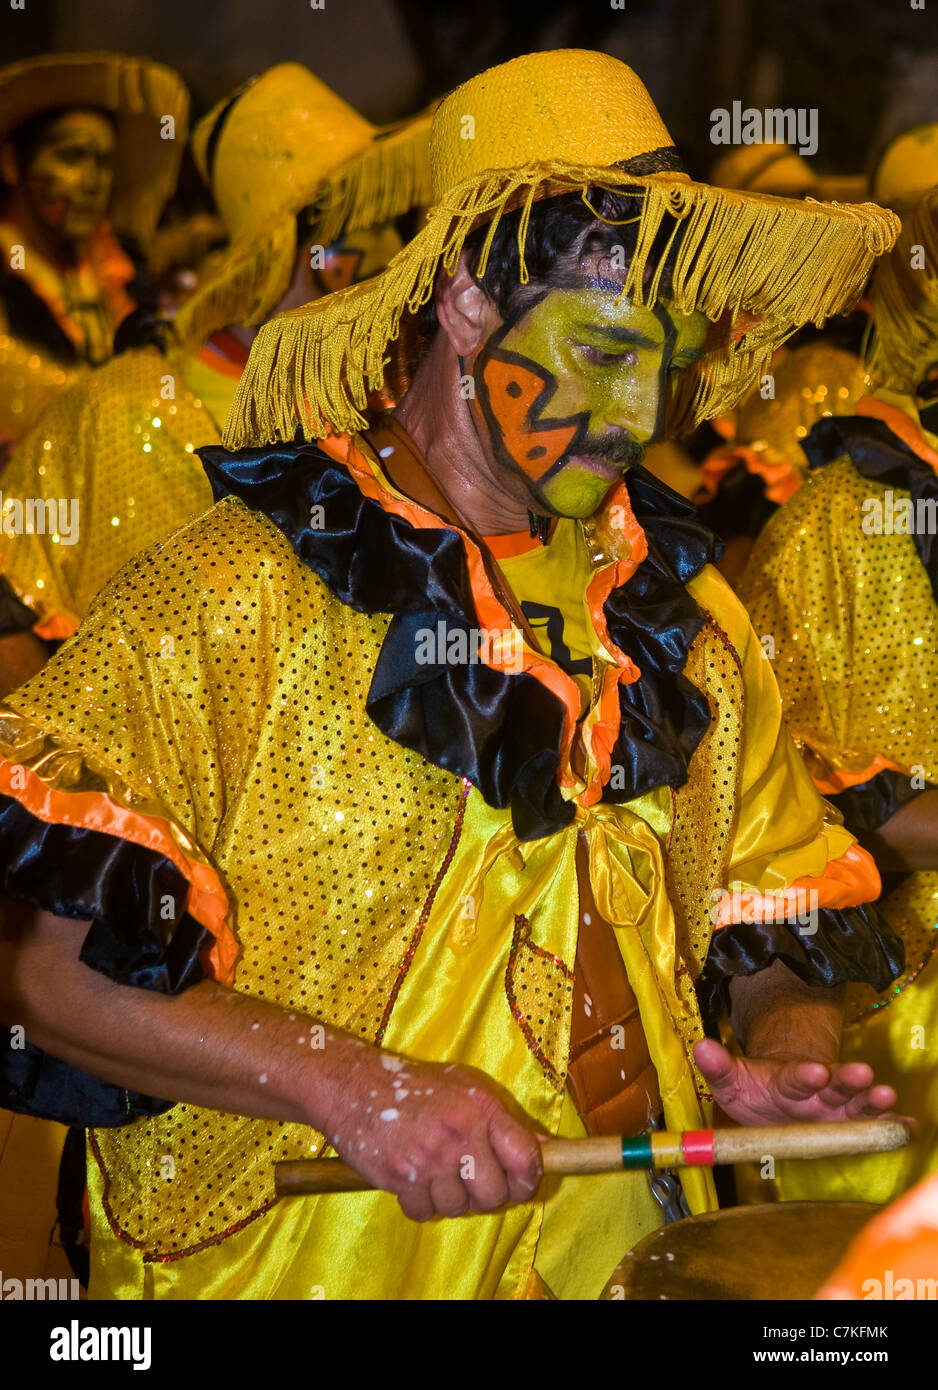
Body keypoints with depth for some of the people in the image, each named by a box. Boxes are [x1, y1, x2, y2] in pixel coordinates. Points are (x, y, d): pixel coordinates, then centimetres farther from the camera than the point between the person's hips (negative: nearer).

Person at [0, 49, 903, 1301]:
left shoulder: (688, 616, 12)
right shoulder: (234, 594, -8)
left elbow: (781, 931, 19)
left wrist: (785, 1051, -1)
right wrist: (344, 1081, -20)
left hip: (623, 1259, 4)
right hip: (293, 1265, -4)